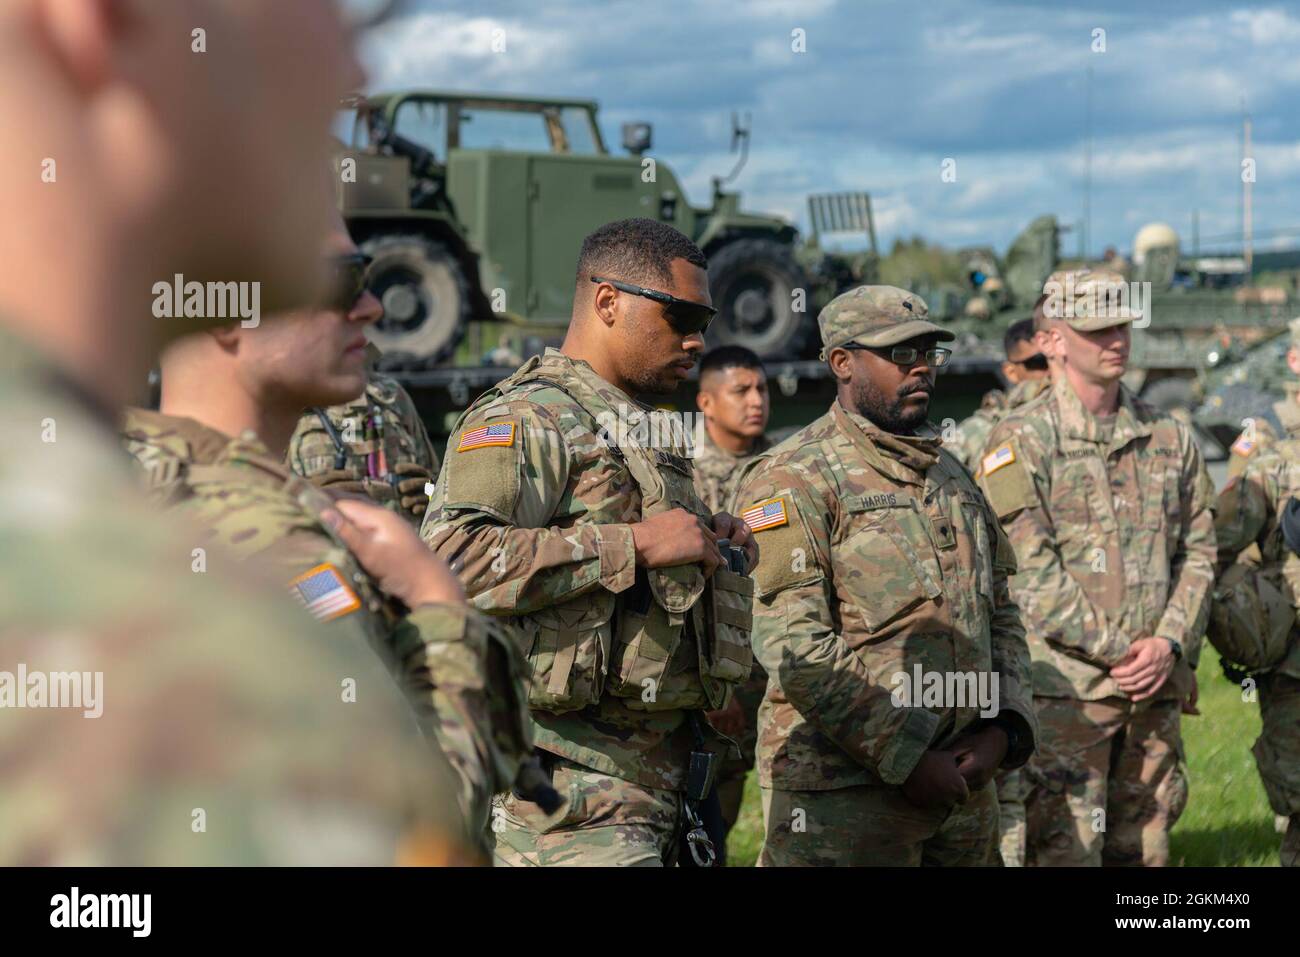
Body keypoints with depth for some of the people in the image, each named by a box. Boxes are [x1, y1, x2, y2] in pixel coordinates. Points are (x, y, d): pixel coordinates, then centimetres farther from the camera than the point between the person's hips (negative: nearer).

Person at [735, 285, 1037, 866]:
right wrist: (906, 759, -17)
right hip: (842, 791, -7)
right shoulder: (793, 479, -7)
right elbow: (794, 644, -17)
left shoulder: (953, 476, 17)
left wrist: (1004, 728, 2)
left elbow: (1001, 615, 20)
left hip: (962, 786, 7)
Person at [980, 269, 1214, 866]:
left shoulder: (1170, 439, 12)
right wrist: (1116, 651, -14)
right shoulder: (1021, 442, -3)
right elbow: (1030, 570, -10)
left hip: (1156, 687, 5)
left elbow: (1198, 554, 10)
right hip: (1065, 687, -5)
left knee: (1144, 849, 11)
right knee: (1066, 849, -7)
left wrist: (1168, 644, -6)